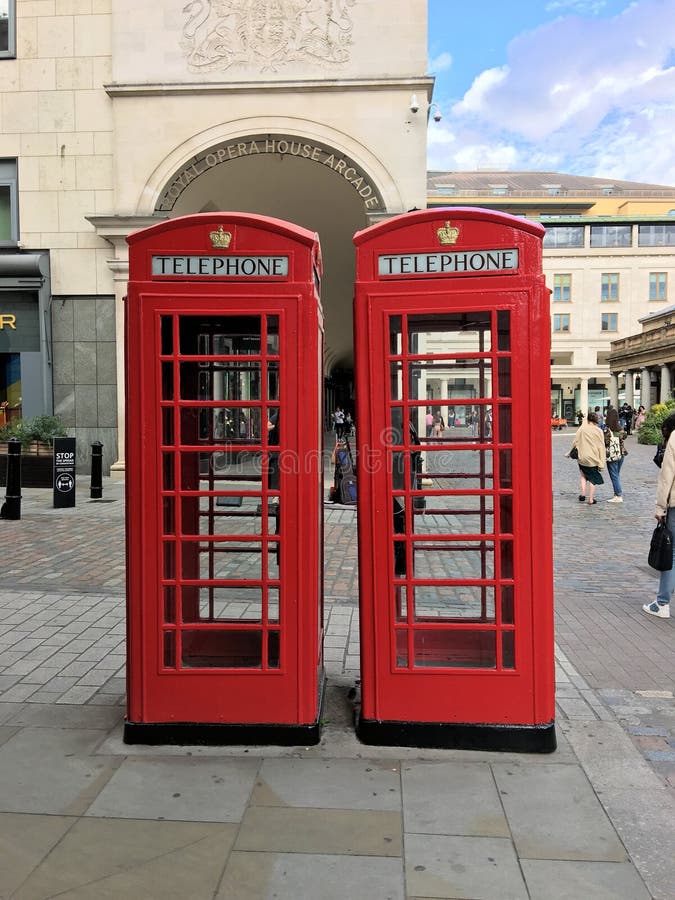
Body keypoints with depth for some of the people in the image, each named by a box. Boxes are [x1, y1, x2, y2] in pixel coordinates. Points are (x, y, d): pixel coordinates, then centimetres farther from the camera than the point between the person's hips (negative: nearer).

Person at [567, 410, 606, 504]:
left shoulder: (582, 429, -4)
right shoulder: (598, 431, -6)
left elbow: (575, 442, 2)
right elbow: (601, 447, -5)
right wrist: (602, 462, -2)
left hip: (582, 457, 1)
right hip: (593, 458, -1)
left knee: (583, 475, 22)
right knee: (593, 478, 11)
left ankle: (582, 494, 9)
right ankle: (591, 499, 13)